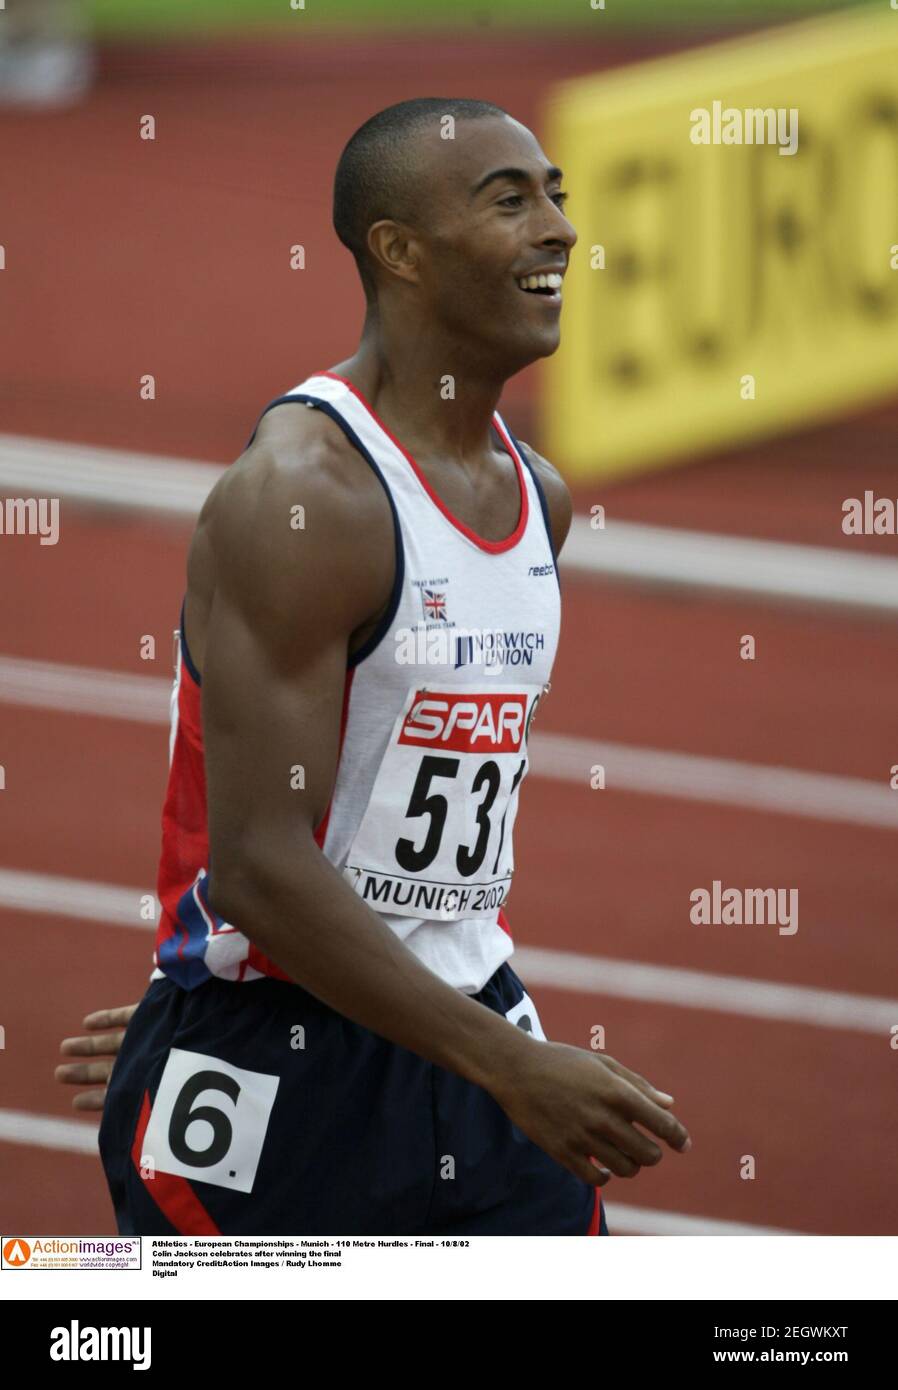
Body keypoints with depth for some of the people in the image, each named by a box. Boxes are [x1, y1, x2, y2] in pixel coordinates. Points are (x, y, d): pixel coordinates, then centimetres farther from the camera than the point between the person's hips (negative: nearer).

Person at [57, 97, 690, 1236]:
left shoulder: (538, 496, 10)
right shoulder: (304, 493, -17)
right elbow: (259, 866, -23)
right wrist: (511, 1068, -25)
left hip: (457, 1032, 7)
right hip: (270, 1084, -7)